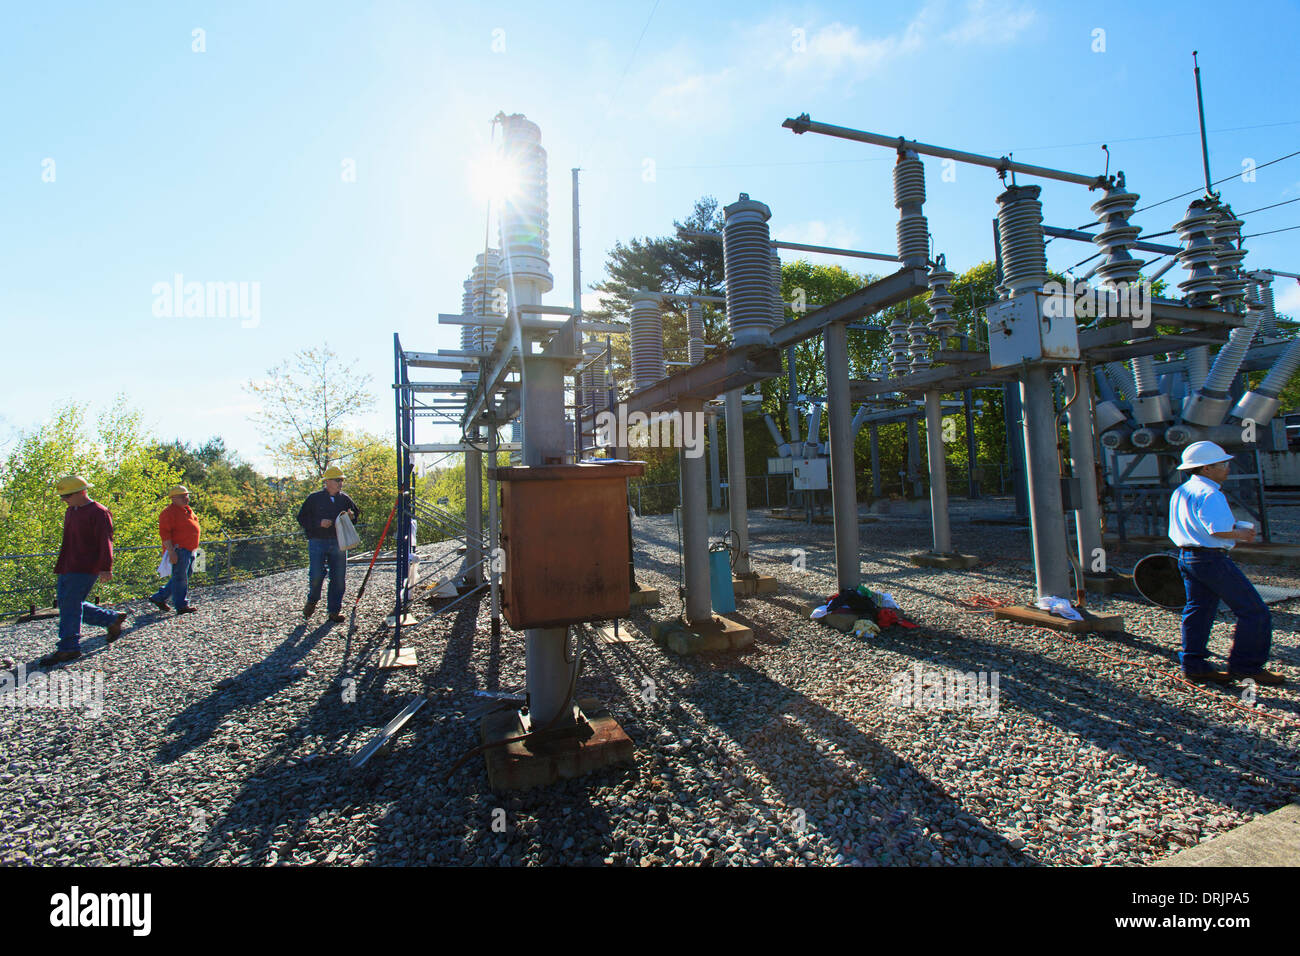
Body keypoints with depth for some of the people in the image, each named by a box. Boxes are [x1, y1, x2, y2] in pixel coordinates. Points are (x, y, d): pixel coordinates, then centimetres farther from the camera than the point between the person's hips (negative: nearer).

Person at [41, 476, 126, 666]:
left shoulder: (99, 513, -13)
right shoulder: (70, 511, 16)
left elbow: (105, 542, -17)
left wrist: (105, 568, -22)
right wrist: (60, 565, 27)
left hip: (85, 569, -10)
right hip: (67, 568, 10)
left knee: (70, 605, -7)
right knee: (66, 603, 11)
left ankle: (68, 649, 1)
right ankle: (112, 620, 21)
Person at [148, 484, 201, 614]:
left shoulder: (188, 510, 18)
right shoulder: (169, 512, -10)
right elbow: (164, 533, -17)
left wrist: (195, 549, 25)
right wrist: (171, 551, -22)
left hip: (189, 550, 9)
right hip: (179, 550, -9)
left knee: (183, 578, 15)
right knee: (180, 578, -3)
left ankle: (159, 597, 27)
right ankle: (182, 606, 3)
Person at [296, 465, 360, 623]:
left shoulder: (345, 499, 10)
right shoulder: (314, 498, 1)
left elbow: (357, 513, 23)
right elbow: (302, 518, 1)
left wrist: (351, 516, -1)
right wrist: (319, 523, -14)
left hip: (338, 543, 3)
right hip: (318, 543, -3)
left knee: (338, 578, 1)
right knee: (317, 575, -9)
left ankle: (335, 610, 13)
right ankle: (312, 601, 22)